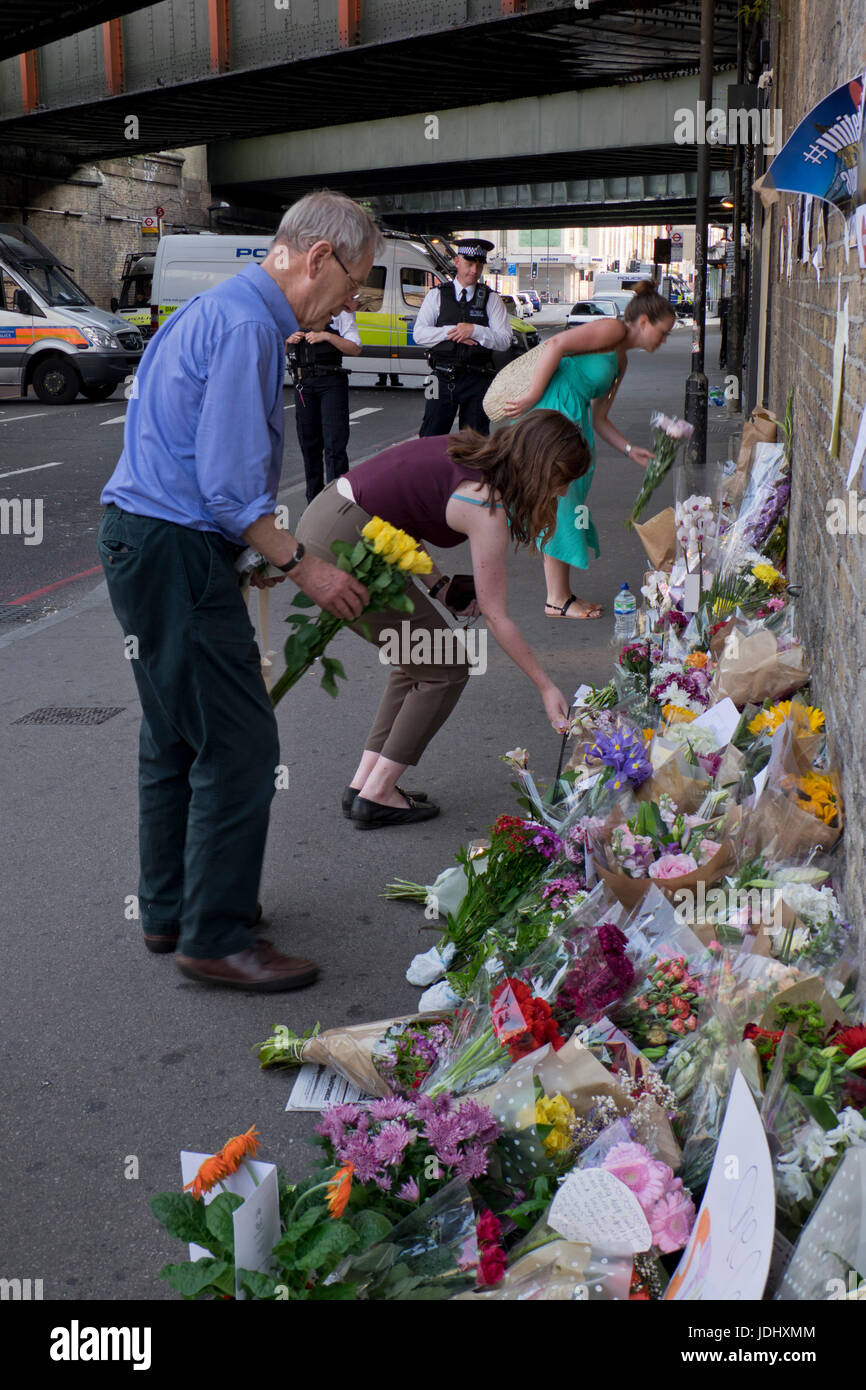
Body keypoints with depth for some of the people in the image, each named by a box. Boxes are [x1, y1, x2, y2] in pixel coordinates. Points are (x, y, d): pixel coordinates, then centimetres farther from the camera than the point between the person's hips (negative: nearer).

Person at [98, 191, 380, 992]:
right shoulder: (245, 326, -16)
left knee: (177, 735, 18)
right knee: (238, 742, -6)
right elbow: (229, 487, -21)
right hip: (175, 554, -11)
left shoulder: (226, 310, 17)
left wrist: (249, 555, 19)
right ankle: (215, 939, 3)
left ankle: (170, 910, 31)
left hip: (144, 541, 11)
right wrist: (302, 565, -13)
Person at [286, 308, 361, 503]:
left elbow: (355, 349, -6)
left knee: (334, 445, -10)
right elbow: (281, 350, 21)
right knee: (309, 443, 8)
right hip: (302, 382, 5)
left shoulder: (339, 311, 0)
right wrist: (290, 339, -1)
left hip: (331, 382, -5)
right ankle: (314, 500, 17)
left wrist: (327, 336, -17)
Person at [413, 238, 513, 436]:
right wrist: (451, 332, -13)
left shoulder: (492, 299, 7)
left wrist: (475, 330, -15)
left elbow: (504, 341, -2)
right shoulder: (436, 295, 8)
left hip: (477, 382, 0)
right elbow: (419, 334, -1)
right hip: (442, 380, 0)